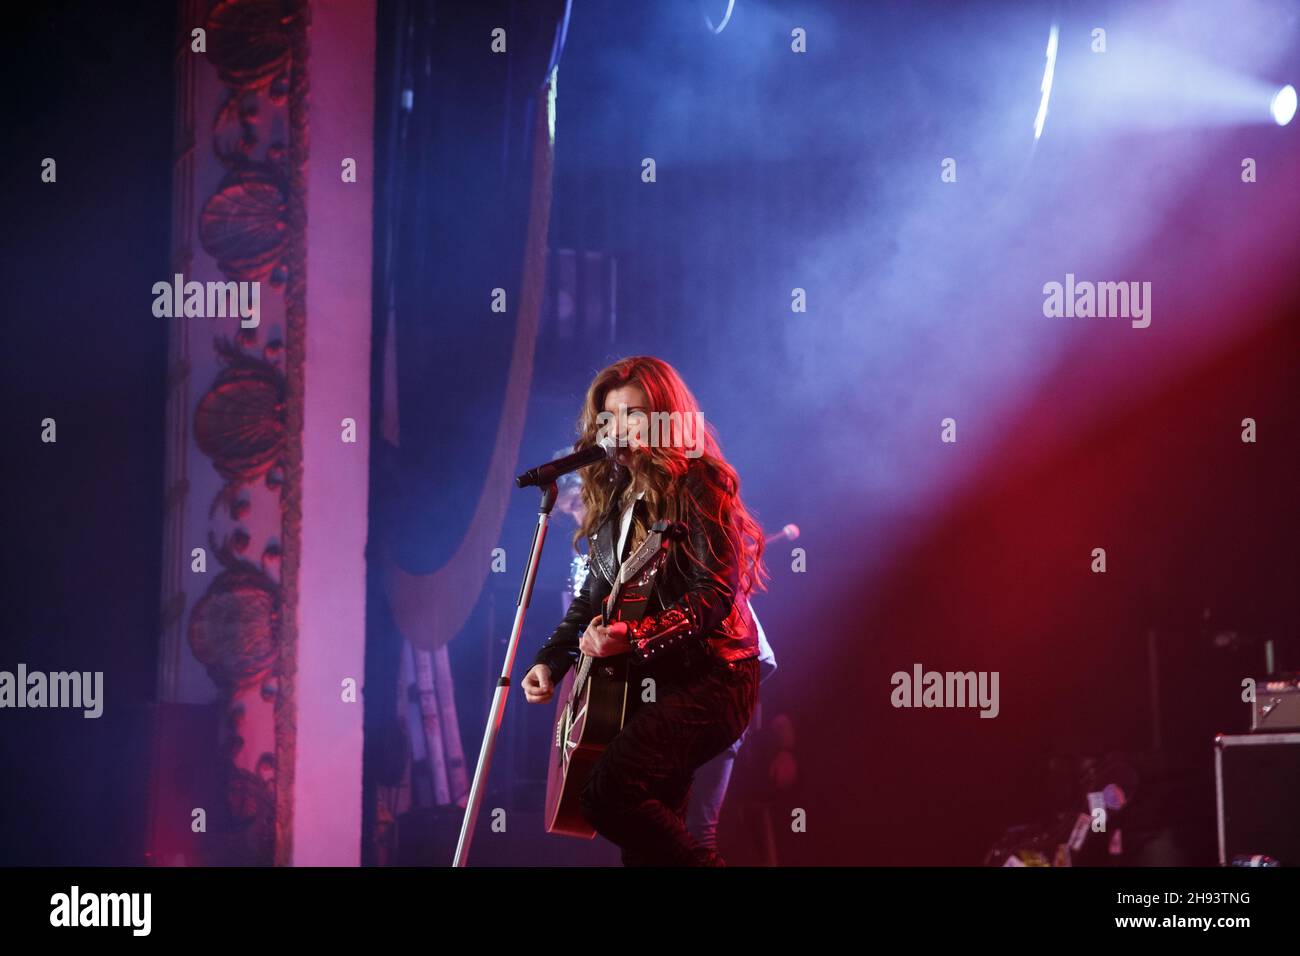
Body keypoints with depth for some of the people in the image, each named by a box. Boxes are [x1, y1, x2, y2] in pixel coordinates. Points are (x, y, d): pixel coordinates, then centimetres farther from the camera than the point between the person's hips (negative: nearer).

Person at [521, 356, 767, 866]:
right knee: (647, 840, 7)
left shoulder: (699, 484, -10)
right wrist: (551, 661, 6)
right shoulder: (613, 493, 13)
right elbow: (593, 595, 20)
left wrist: (634, 636, -31)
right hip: (641, 682, 8)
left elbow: (715, 594, -20)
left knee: (609, 793, -26)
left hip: (707, 679, -8)